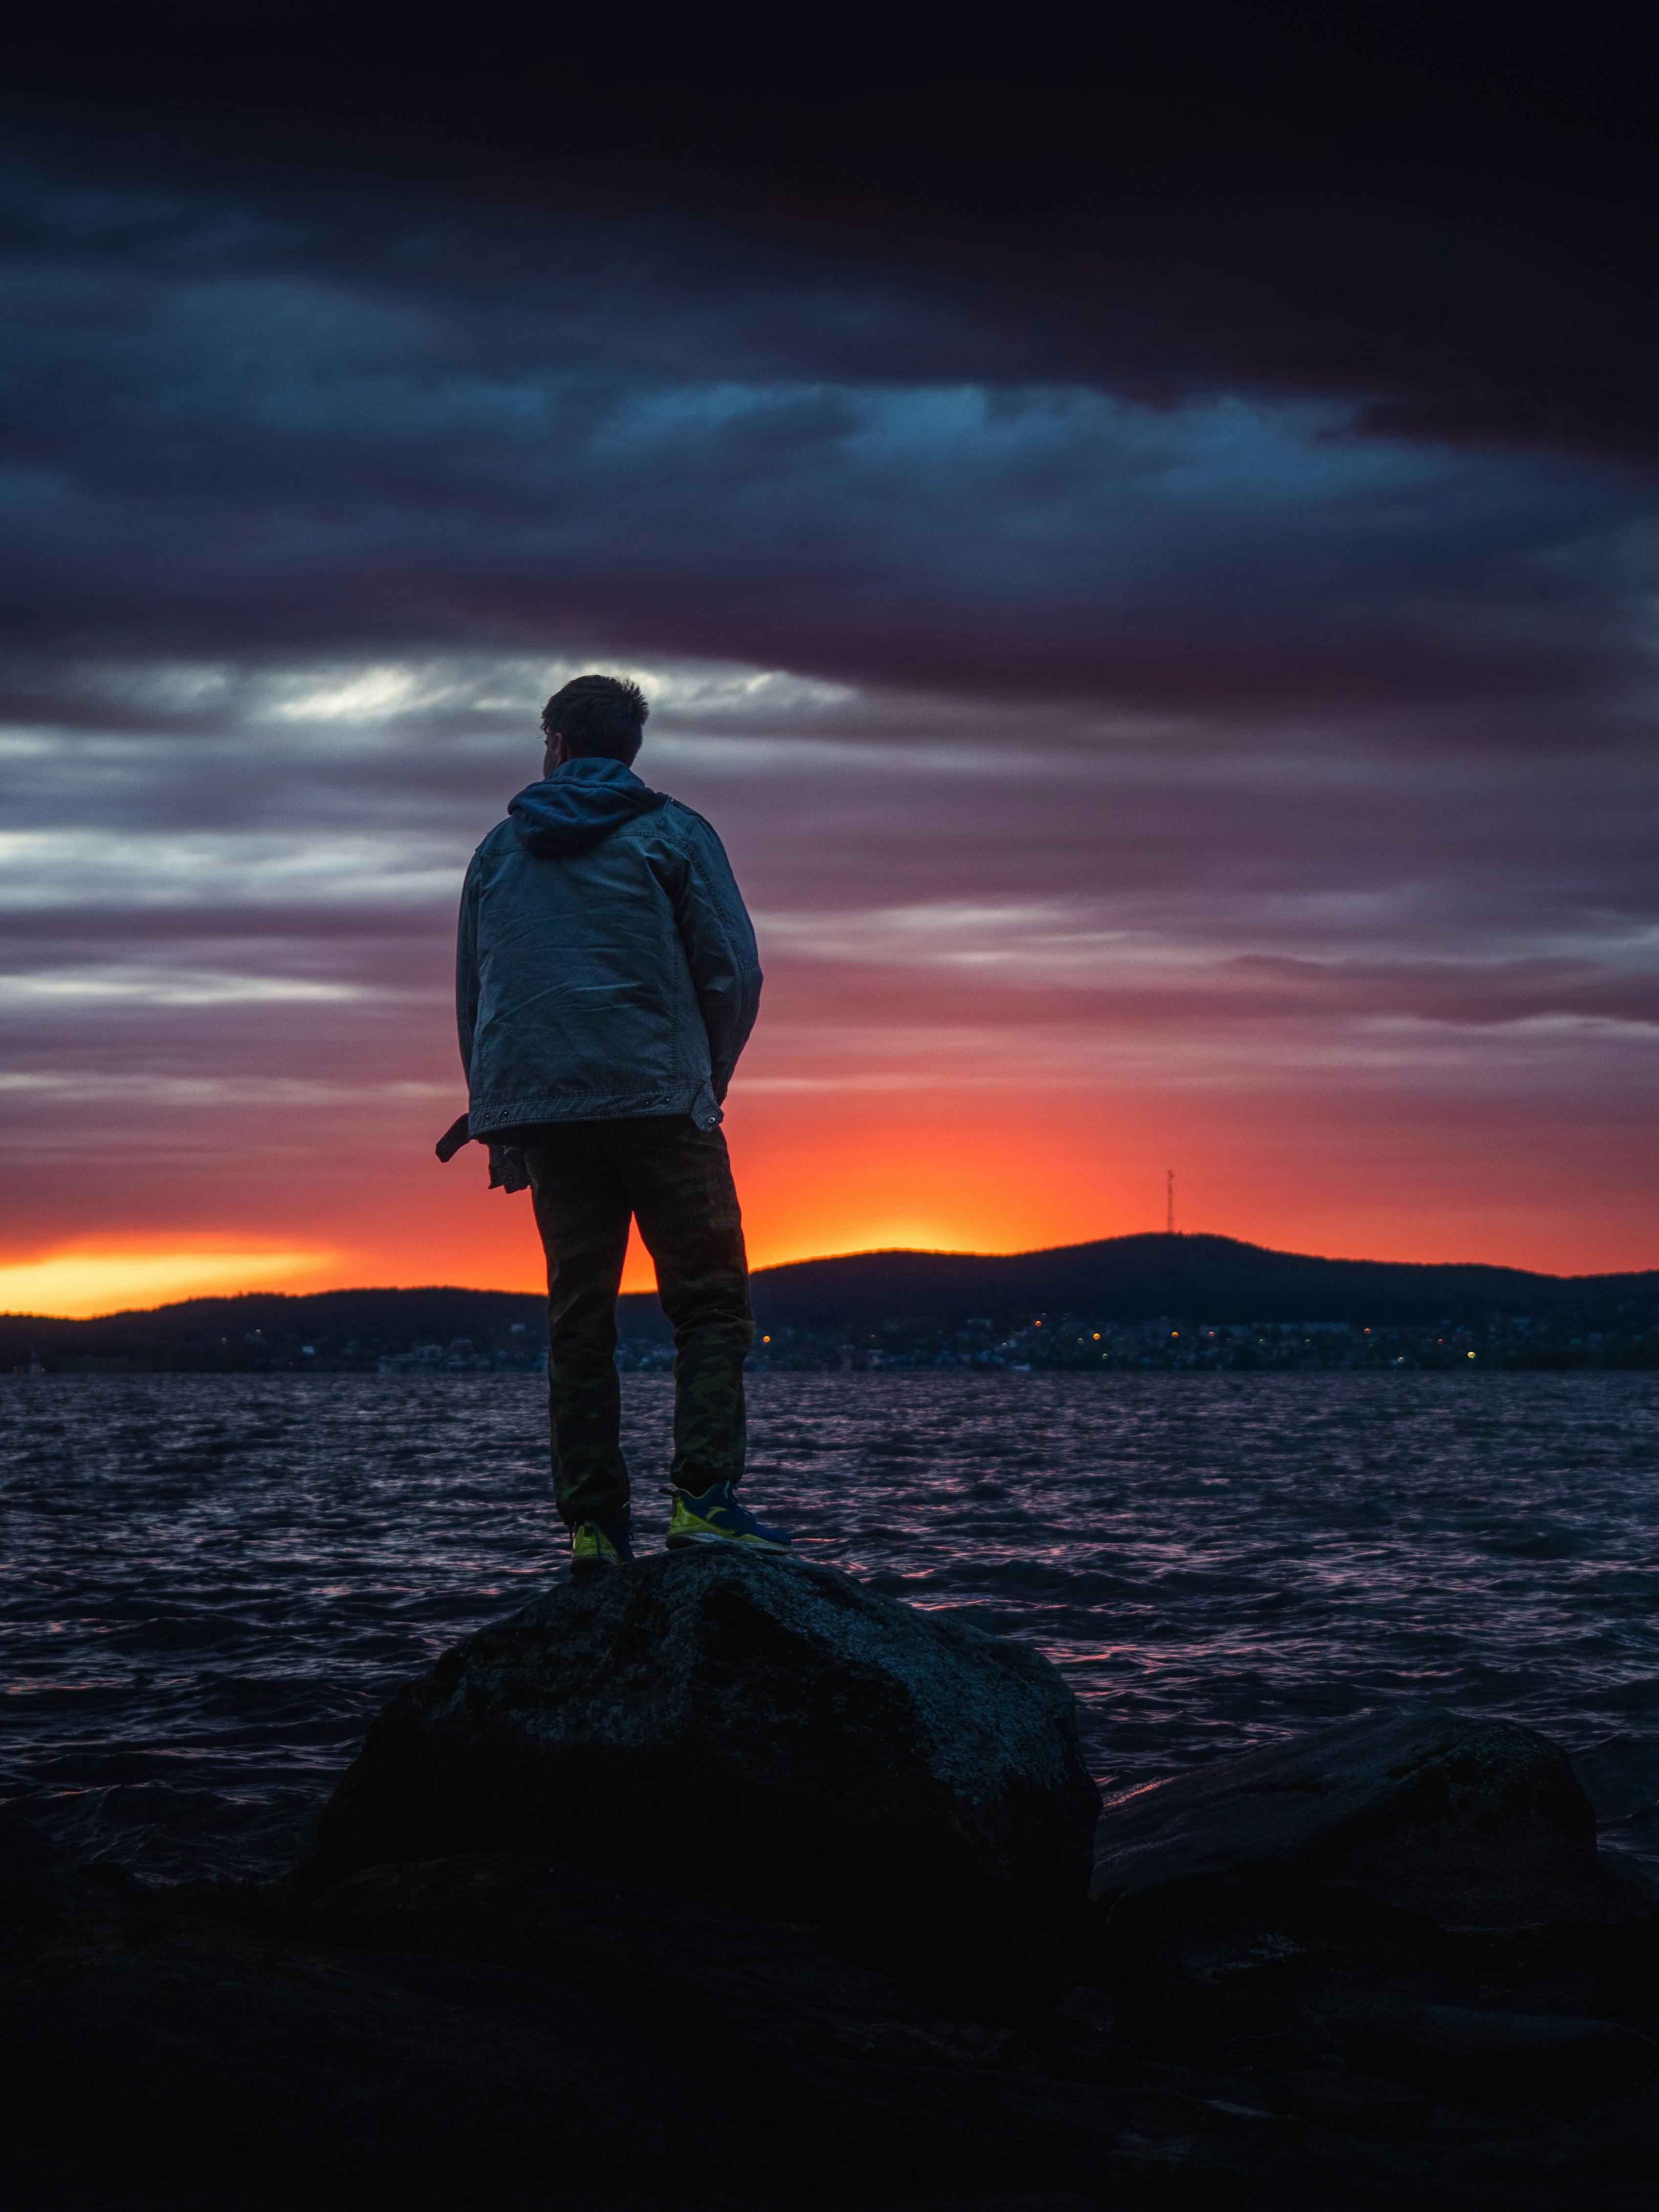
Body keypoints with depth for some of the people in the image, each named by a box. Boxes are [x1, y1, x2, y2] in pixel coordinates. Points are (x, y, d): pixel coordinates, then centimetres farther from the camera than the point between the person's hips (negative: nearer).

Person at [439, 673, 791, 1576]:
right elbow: (734, 974, -1)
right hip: (658, 1101, -4)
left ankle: (593, 1521, 1)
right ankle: (703, 1497, -14)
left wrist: (496, 1112, 24)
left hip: (541, 1109, 4)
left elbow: (471, 993, 17)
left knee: (578, 1317, 7)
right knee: (710, 1303, 0)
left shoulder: (499, 848, 15)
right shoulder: (675, 835, 4)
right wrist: (708, 1080, 13)